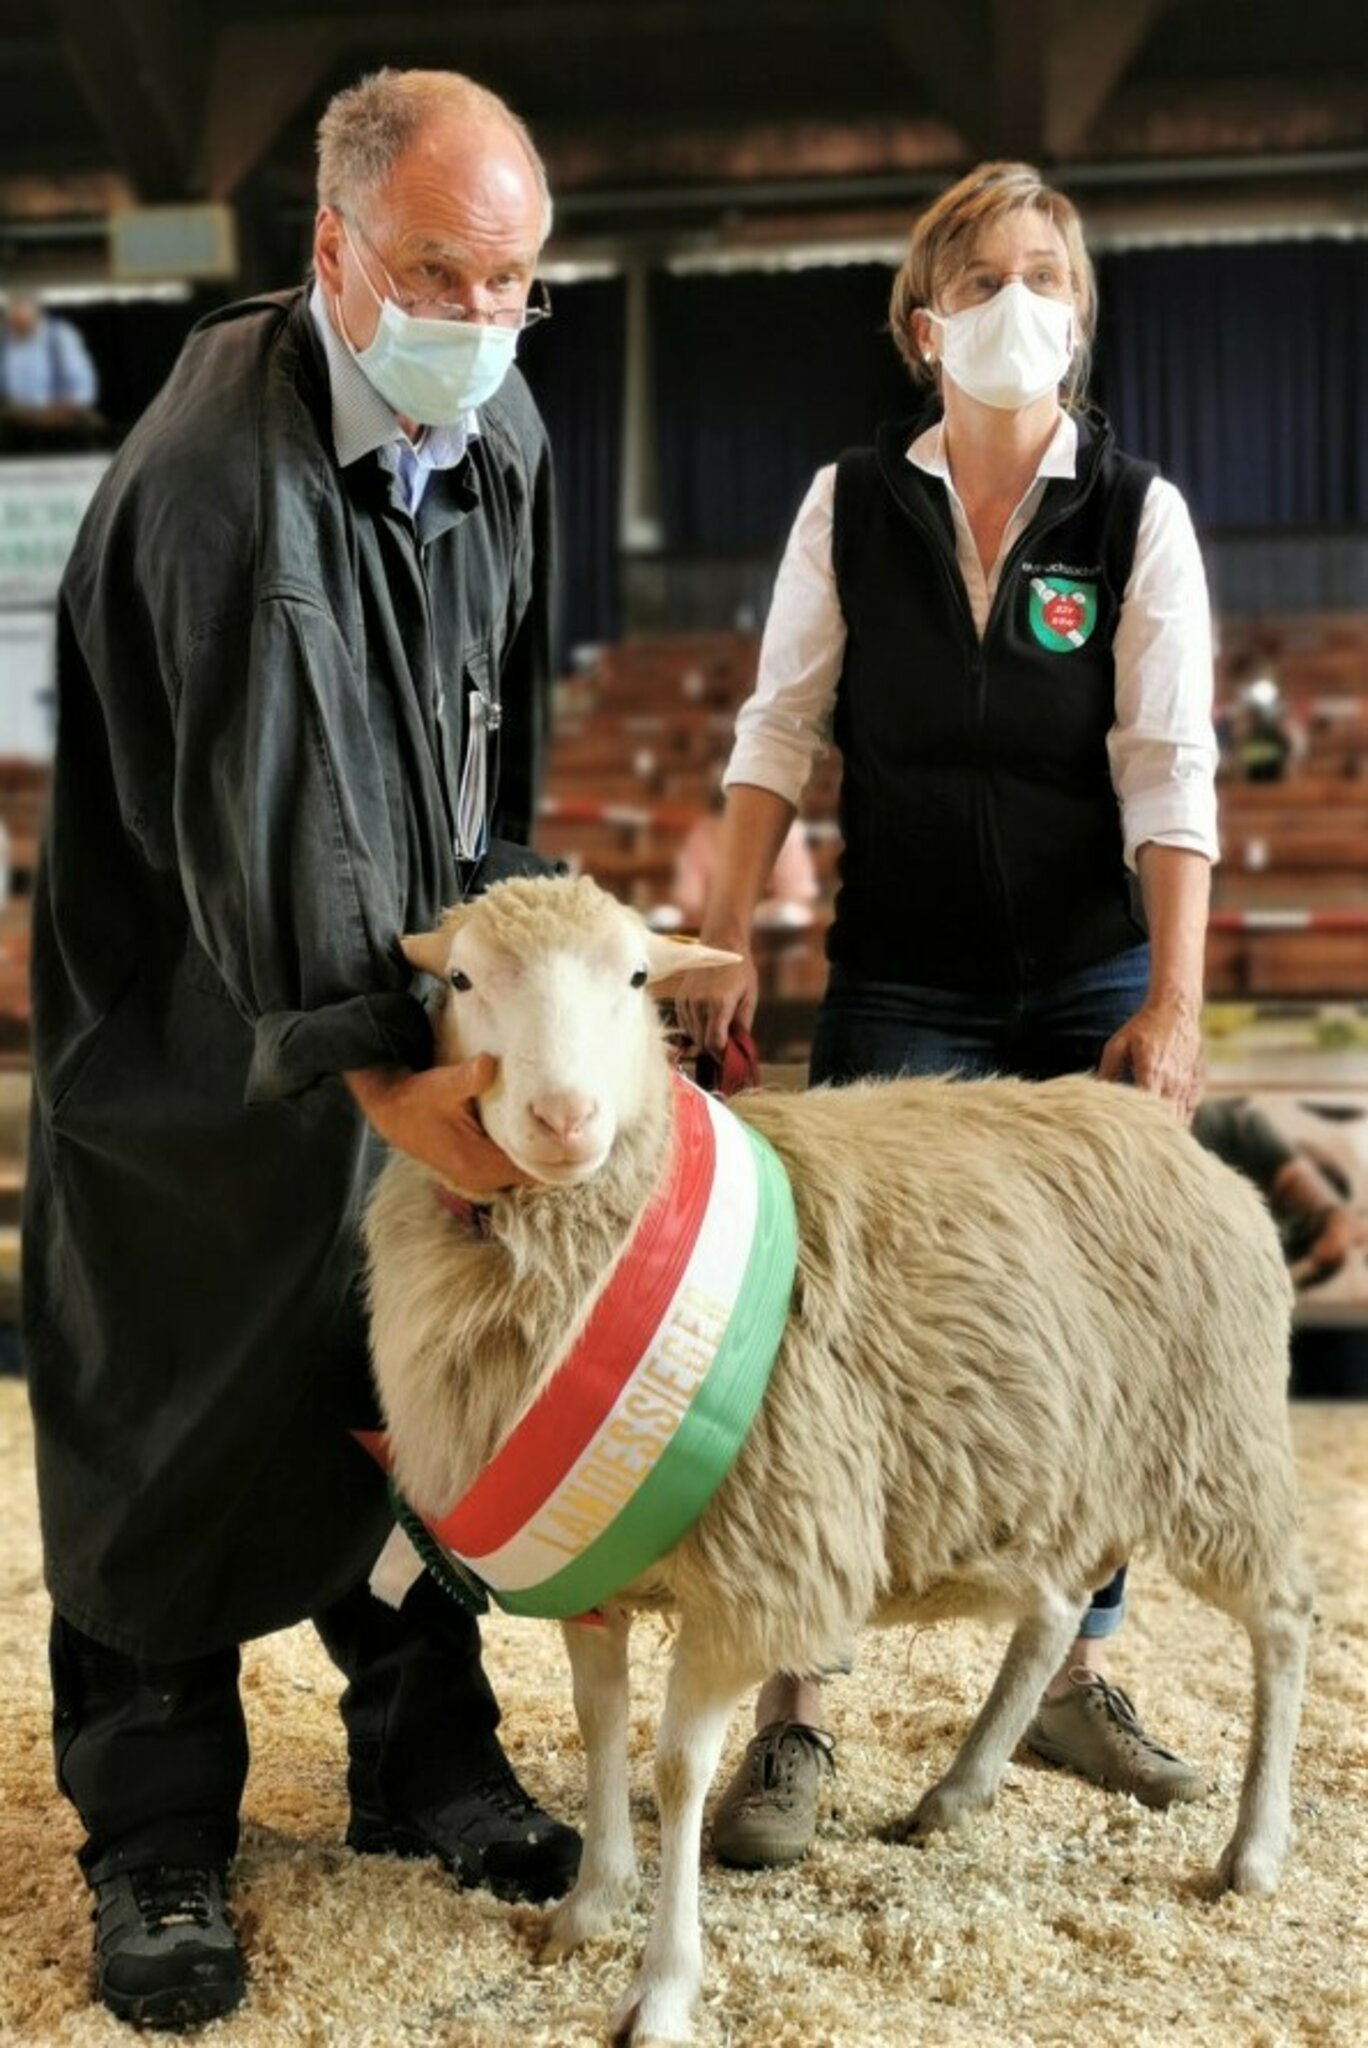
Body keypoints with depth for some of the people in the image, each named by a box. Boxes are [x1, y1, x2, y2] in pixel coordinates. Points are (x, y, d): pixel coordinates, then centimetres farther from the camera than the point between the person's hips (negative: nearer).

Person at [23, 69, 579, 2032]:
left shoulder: (504, 433, 1)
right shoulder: (214, 473, -25)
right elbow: (257, 822, -29)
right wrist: (373, 1071, -30)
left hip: (414, 990, 7)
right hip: (201, 1024, -6)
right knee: (177, 1424, 2)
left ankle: (426, 1758, 29)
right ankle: (153, 1842, 16)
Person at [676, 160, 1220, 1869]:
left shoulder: (1137, 513, -3)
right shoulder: (851, 504, 0)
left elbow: (1169, 768, -11)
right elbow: (778, 732, 3)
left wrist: (1173, 1002, -19)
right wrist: (729, 943, -3)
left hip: (1087, 987, 1)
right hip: (901, 986, 0)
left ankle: (1074, 1681, 24)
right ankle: (792, 1715, 1)